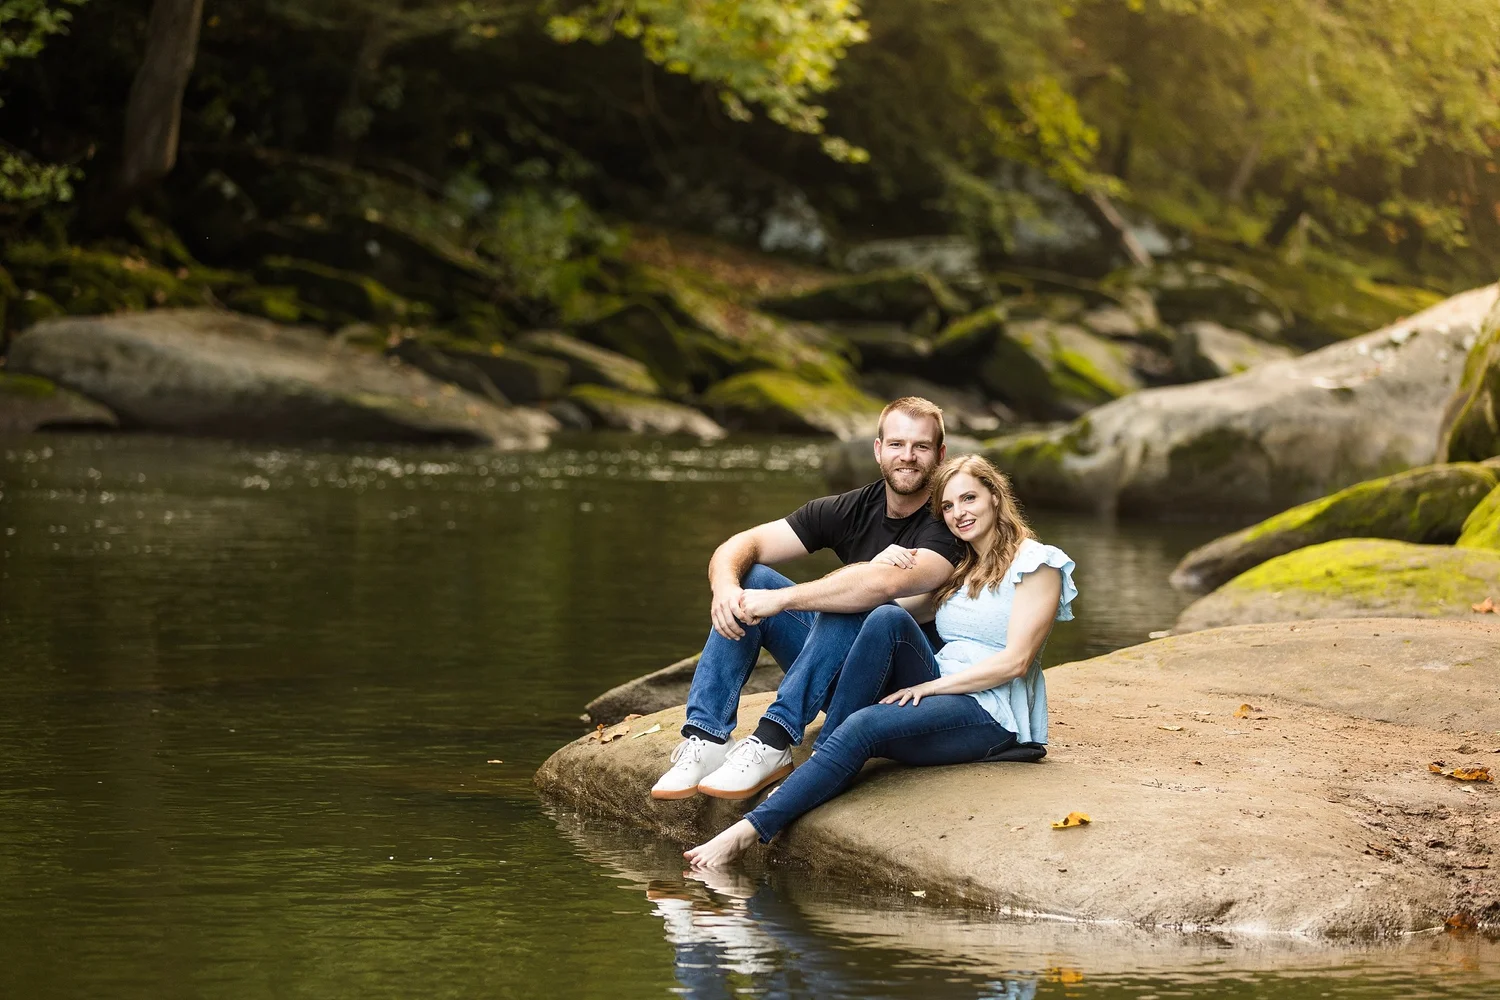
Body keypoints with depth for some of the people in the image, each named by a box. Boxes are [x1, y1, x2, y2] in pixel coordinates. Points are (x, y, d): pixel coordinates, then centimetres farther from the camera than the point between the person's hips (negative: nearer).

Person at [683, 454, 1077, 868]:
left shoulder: (1035, 564, 0)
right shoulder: (958, 569, 23)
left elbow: (1015, 661, -11)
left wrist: (930, 685, -15)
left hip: (991, 715, -6)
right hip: (936, 691, 6)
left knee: (864, 726, -31)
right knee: (887, 619, -23)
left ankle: (747, 832, -35)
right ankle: (823, 753, -24)